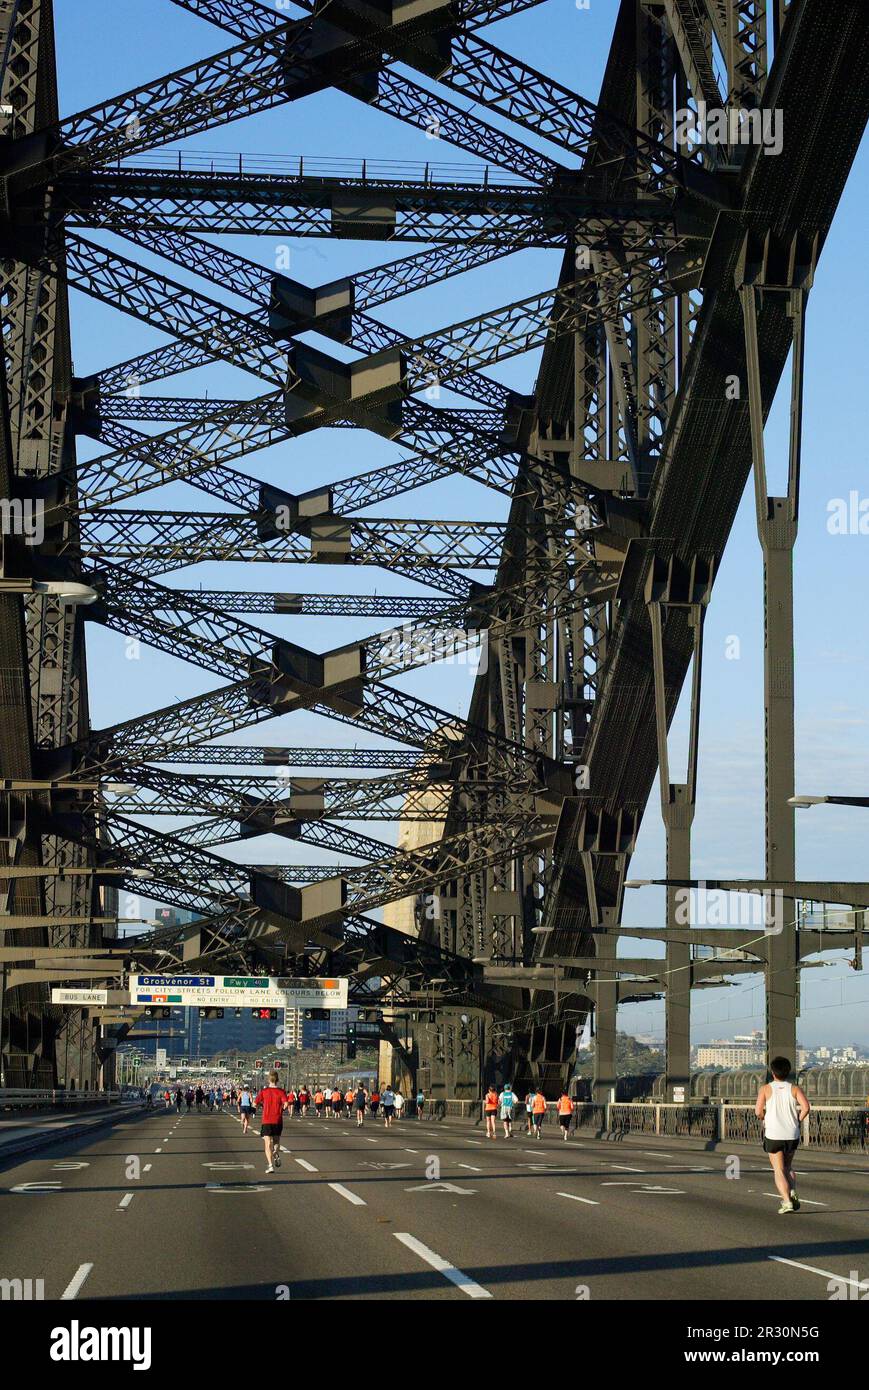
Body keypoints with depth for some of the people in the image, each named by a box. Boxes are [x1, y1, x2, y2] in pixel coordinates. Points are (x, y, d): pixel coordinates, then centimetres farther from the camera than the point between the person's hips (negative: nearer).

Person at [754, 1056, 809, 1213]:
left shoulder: (766, 1089, -2)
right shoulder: (795, 1089, 2)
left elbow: (758, 1111, -10)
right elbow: (806, 1107, -12)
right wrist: (798, 1121, 4)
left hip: (773, 1135, -3)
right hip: (792, 1135, 3)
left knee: (779, 1171, 1)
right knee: (788, 1167, 22)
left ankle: (787, 1201, -15)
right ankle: (792, 1192, -1)